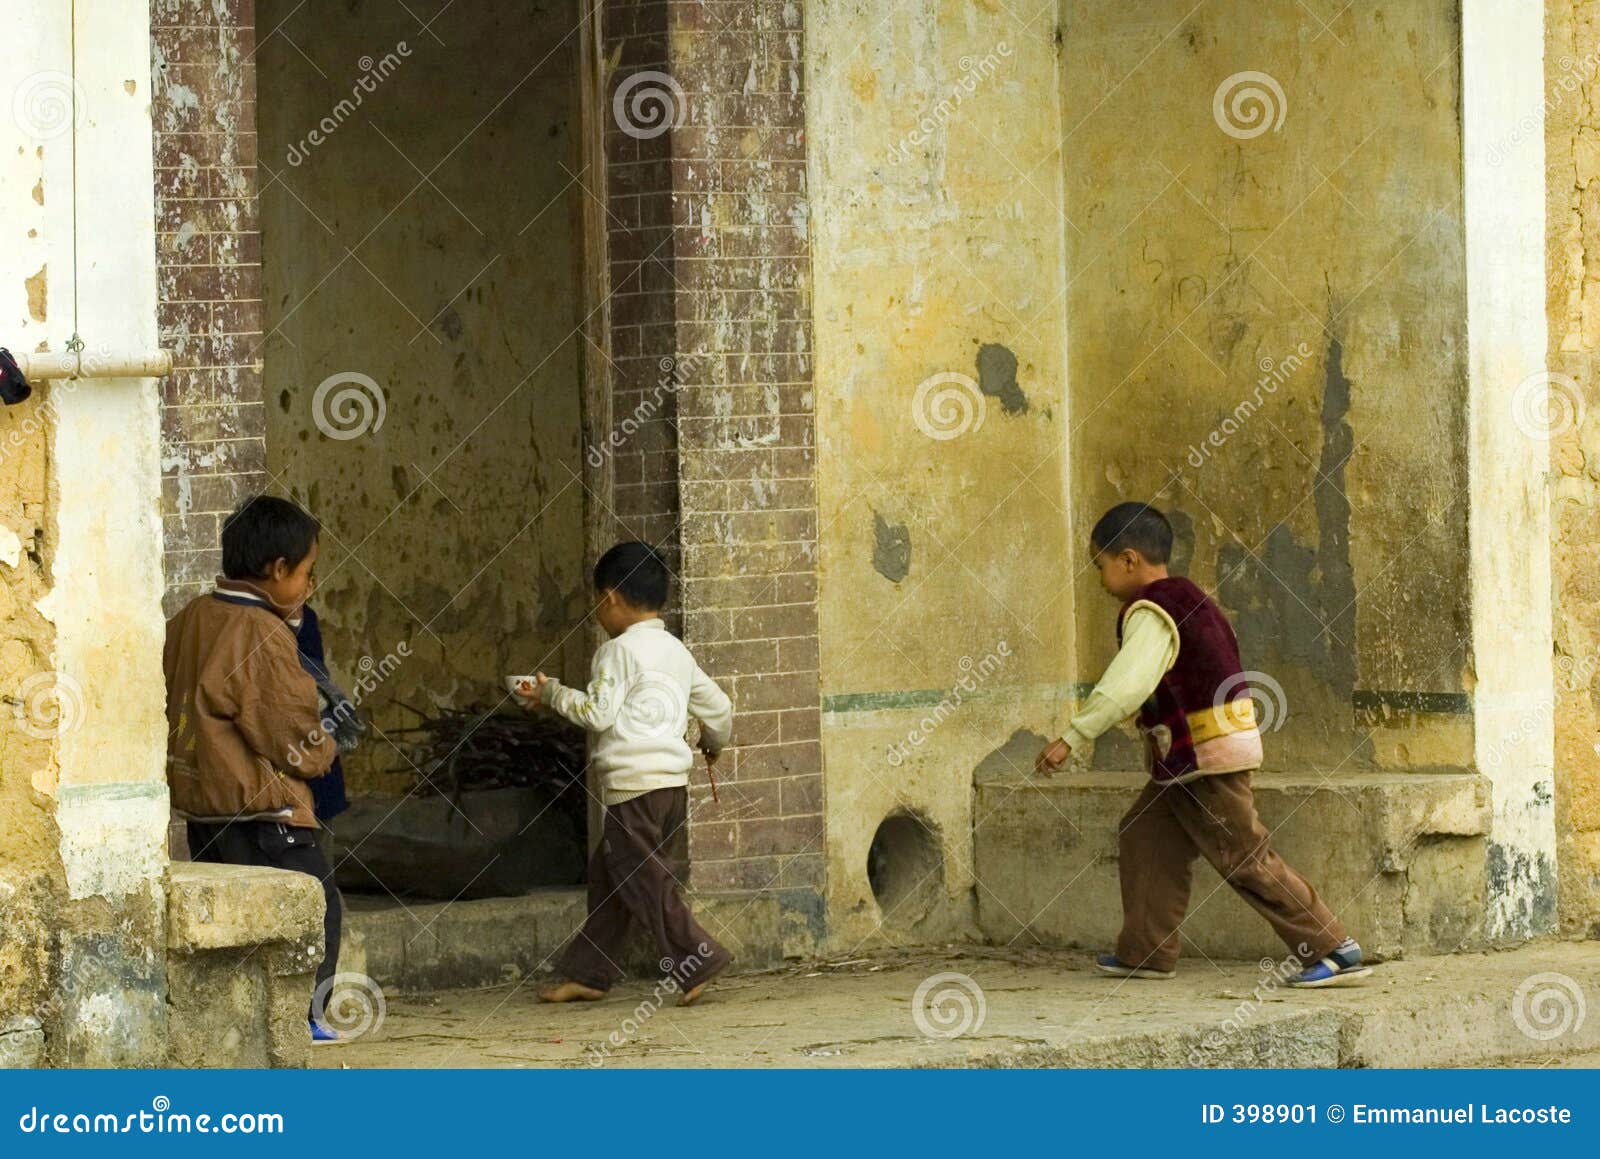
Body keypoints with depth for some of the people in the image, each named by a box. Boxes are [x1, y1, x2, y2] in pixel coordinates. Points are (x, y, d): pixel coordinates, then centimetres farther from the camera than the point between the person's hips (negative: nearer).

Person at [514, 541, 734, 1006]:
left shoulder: (619, 651, -8)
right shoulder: (677, 652, 16)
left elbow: (598, 713, -15)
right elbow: (717, 706, 21)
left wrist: (551, 693, -1)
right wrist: (714, 743, 41)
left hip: (633, 781, -9)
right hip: (673, 779, 9)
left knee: (642, 880, -7)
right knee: (609, 876, 14)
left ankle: (698, 960, -14)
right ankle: (586, 973, 18)